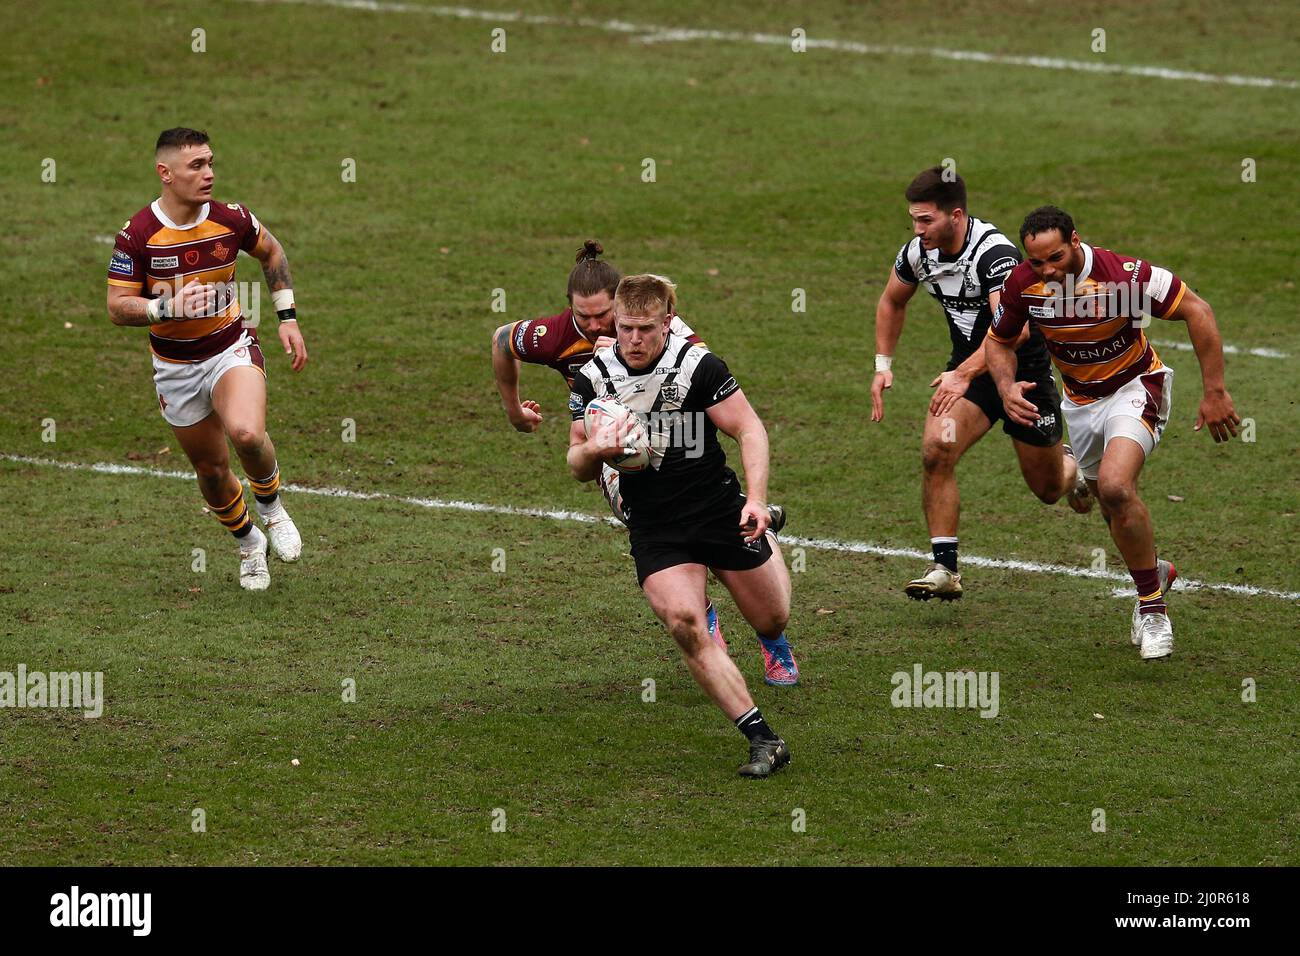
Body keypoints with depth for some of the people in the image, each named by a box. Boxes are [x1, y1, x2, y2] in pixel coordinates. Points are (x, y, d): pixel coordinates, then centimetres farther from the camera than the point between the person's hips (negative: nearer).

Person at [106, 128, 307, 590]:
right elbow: (117, 306, -13)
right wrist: (168, 307, -31)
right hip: (175, 365, 1)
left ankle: (271, 507, 3)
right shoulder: (138, 234, -16)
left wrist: (288, 318, 7)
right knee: (210, 468, 9)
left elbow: (272, 252, 11)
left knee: (247, 433, -28)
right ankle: (249, 543, 37)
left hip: (231, 348, -1)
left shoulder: (232, 219, -10)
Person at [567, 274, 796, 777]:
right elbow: (578, 467, 3)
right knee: (684, 623, -23)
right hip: (652, 527, 1)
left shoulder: (697, 364, -13)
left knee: (771, 618, 8)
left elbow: (750, 429, -8)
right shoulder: (592, 377, -4)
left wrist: (756, 500, -21)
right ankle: (763, 739, -18)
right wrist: (594, 451, -21)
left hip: (719, 508, -1)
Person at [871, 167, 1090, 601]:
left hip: (1025, 370, -5)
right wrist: (883, 365, 6)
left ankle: (1069, 464, 47)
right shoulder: (918, 253, -8)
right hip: (968, 368, 5)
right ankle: (945, 569, -18)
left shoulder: (995, 253, -30)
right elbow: (892, 302, 14)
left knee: (1047, 489, 9)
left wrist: (964, 374, -51)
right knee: (936, 450, -23)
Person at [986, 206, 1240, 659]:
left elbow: (1196, 310, -22)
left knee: (1115, 486, -29)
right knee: (1112, 504, 17)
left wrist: (1214, 392, -20)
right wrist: (1007, 389, -20)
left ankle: (1152, 607, -14)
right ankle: (1154, 571, 50)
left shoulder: (1123, 274, -30)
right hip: (1080, 399, 5)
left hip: (1133, 387, -5)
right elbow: (999, 342, 1)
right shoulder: (1022, 283, -16)